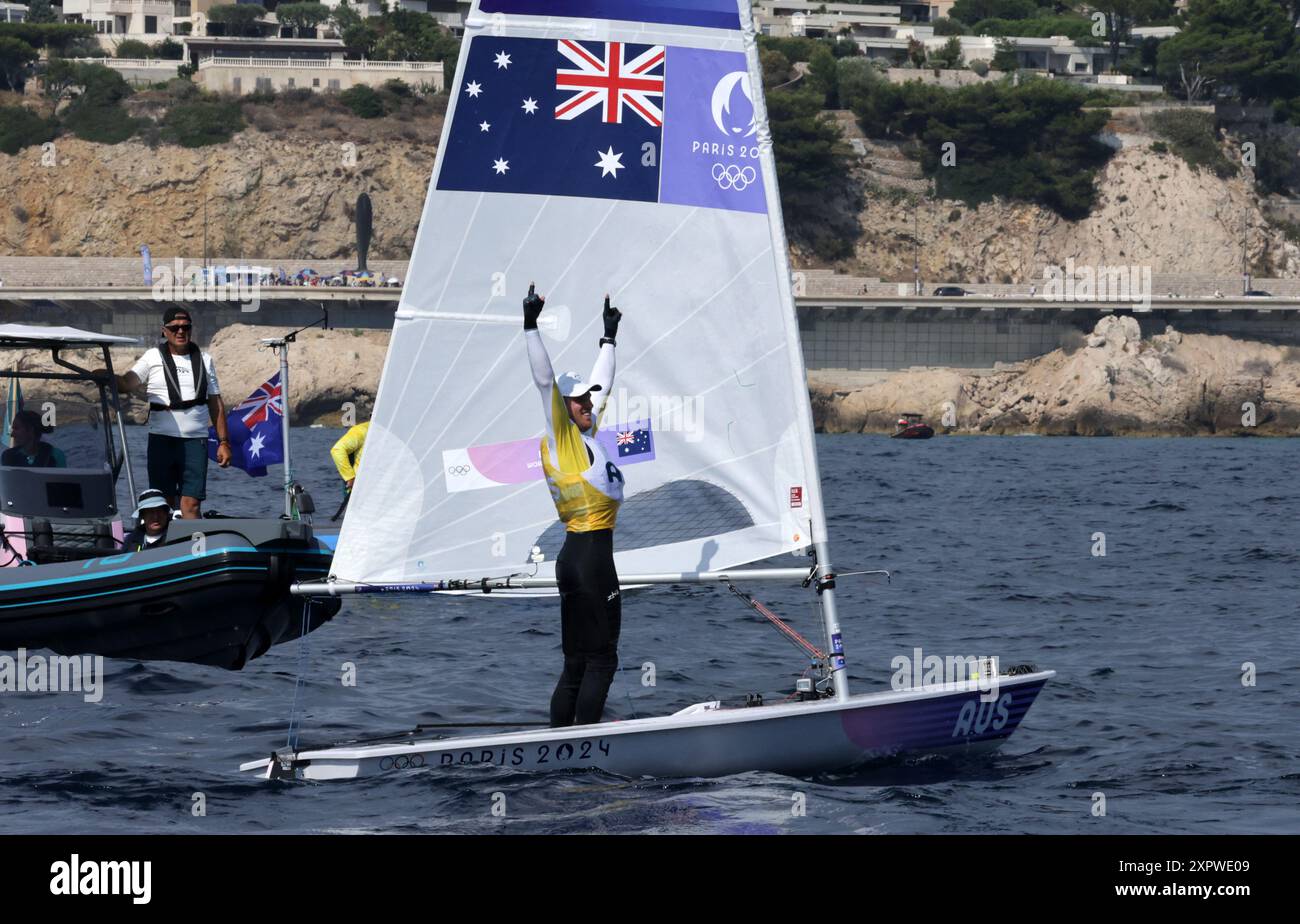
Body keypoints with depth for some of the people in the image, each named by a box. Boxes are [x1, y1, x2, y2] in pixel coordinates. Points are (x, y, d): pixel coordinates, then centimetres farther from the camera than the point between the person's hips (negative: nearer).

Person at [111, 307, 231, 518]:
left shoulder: (203, 360, 14)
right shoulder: (154, 357, 8)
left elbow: (216, 404, 15)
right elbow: (127, 383, -4)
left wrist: (223, 442, 9)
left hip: (195, 440, 1)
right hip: (162, 438, -1)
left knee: (191, 504, -8)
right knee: (163, 503, 0)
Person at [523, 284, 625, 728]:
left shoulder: (587, 433, 16)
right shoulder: (560, 435, -5)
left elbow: (602, 383, 30)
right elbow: (545, 379, -14)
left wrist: (609, 336, 35)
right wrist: (531, 327, -19)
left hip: (593, 554, 9)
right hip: (587, 554, -9)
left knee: (577, 662, 7)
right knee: (600, 660, -9)